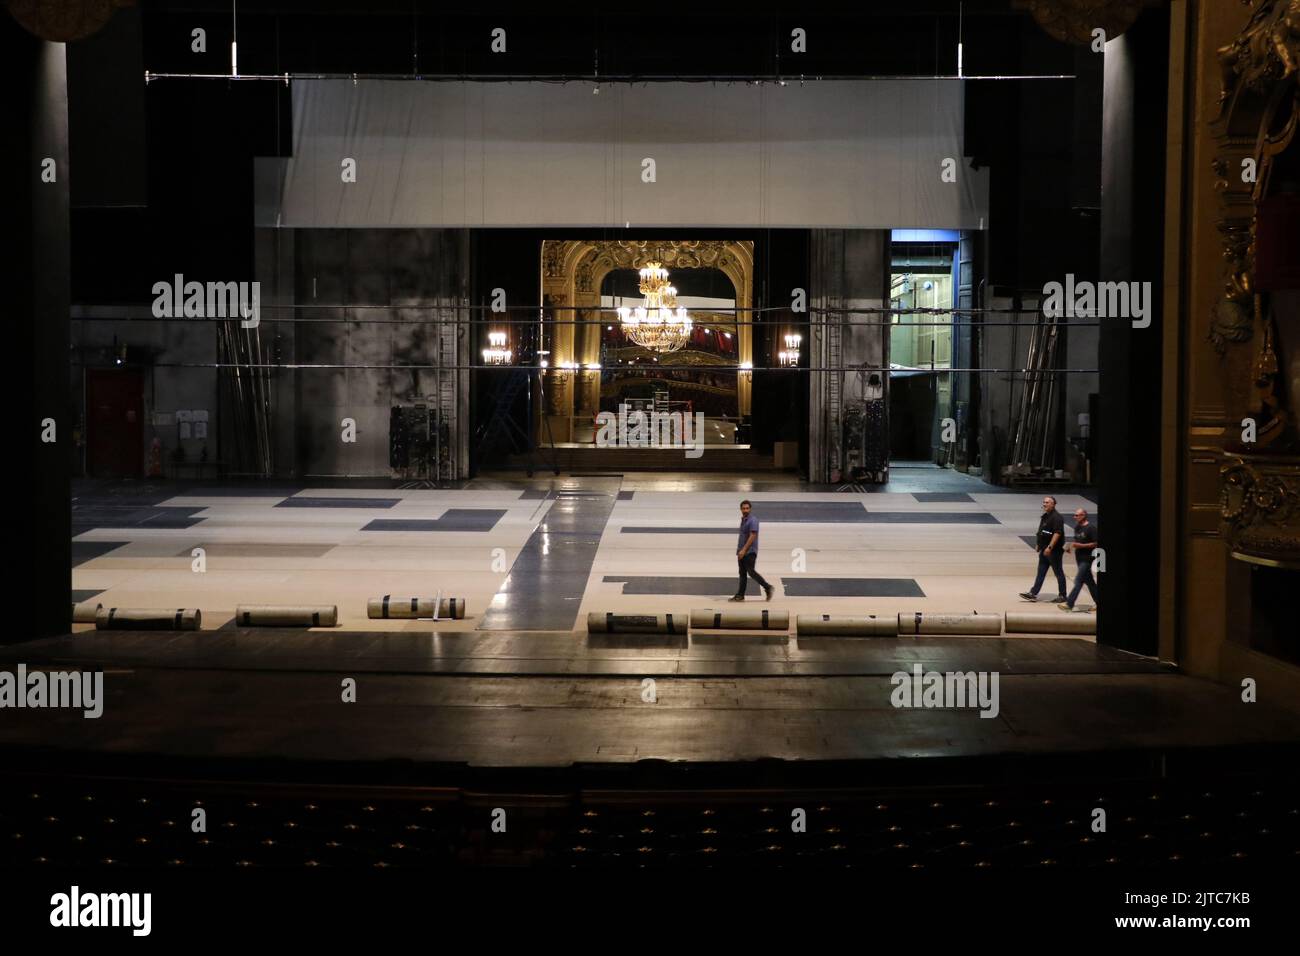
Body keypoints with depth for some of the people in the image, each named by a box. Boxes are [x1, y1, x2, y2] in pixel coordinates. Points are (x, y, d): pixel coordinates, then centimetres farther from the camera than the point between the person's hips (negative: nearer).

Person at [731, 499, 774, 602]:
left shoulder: (753, 520, -13)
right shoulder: (743, 520, 15)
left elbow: (752, 536, -20)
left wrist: (744, 550, -24)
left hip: (750, 551, -9)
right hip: (742, 552, 9)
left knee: (751, 572, -11)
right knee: (742, 573, 8)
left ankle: (767, 587, -2)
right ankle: (740, 595, 9)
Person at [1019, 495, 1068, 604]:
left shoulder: (1056, 517, -16)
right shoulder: (1045, 516, 13)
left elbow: (1057, 533, -25)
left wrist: (1050, 547, -28)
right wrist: (1038, 544, 19)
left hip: (1054, 551, -9)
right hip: (1044, 550, 9)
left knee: (1058, 573, 2)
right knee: (1041, 572, 9)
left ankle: (1062, 595, 11)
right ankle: (1033, 593, 10)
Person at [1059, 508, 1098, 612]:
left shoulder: (1091, 528, -13)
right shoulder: (1077, 527, 12)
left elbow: (1096, 543, -15)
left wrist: (1081, 545, -20)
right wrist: (1072, 545, 5)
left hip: (1087, 559, -8)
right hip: (1079, 558, 8)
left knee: (1078, 581, -11)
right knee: (1089, 581, 14)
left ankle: (1069, 604, -13)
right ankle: (1097, 603, 23)